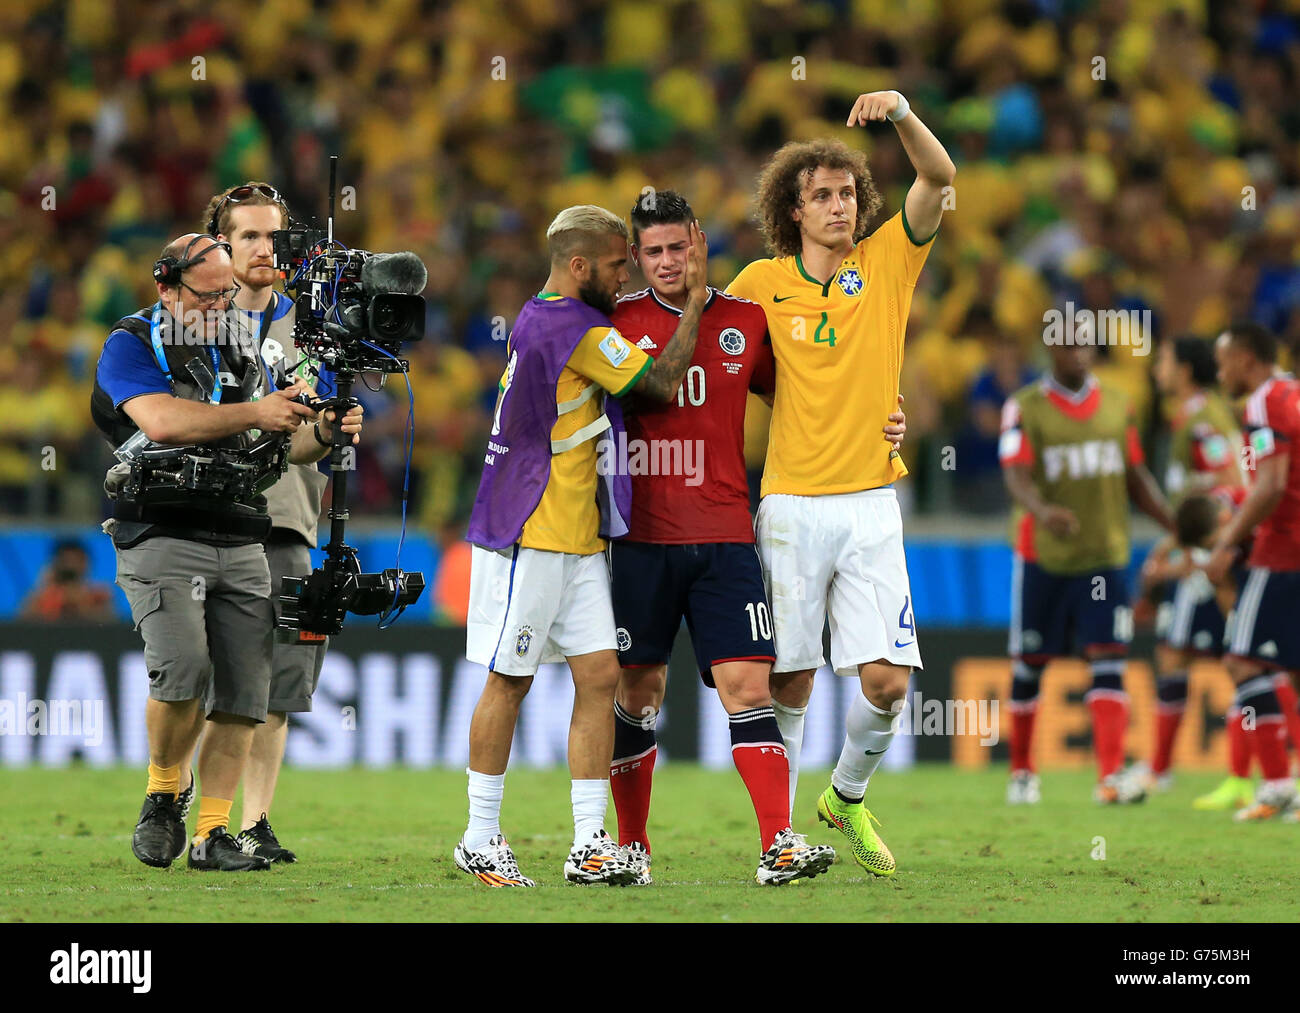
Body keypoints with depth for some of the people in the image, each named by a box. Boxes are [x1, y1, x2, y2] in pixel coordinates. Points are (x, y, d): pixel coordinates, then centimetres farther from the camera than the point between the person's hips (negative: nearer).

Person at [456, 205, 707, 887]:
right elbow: (663, 384, -12)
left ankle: (590, 844, 3)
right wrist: (696, 300, -5)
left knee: (600, 675, 4)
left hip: (576, 541, 10)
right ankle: (481, 839, 9)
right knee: (509, 681, 0)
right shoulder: (578, 330, -17)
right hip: (529, 537, -10)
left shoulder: (540, 320, 13)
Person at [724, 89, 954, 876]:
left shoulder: (885, 263, 3)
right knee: (790, 683, 0)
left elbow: (940, 178, -9)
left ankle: (849, 797, 18)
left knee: (888, 678, -8)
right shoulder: (763, 282, 3)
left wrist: (902, 113, -24)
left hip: (870, 506, 1)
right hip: (790, 506, -1)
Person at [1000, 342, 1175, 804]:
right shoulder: (1025, 407, -3)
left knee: (1108, 662, -10)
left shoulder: (1117, 405, 9)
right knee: (1029, 664, 7)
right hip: (1042, 554, -2)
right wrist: (1042, 511, -36)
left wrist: (1177, 524, 3)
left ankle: (1111, 775, -17)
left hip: (1104, 555, 2)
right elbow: (1017, 475, -15)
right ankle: (1022, 773, 23)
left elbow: (1135, 477, 15)